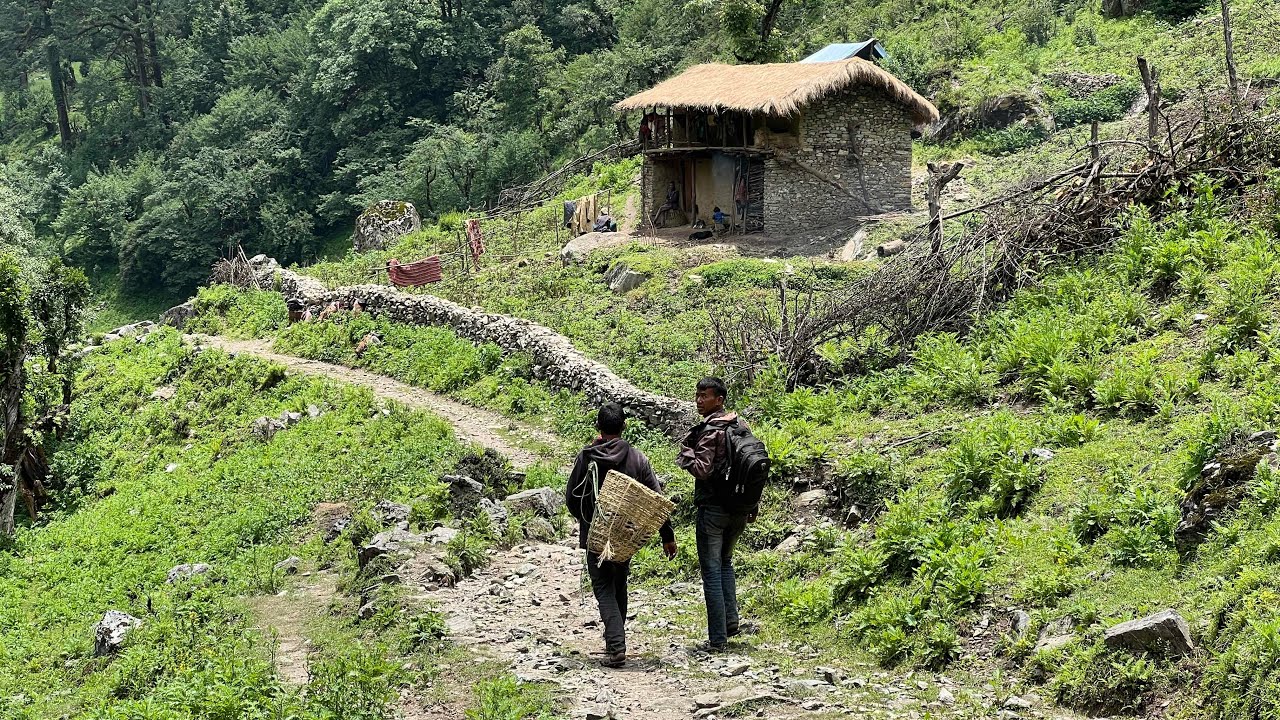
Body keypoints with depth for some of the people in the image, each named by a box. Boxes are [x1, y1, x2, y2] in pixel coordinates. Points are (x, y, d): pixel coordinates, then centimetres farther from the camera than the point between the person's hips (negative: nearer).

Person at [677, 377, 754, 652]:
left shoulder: (710, 431, -15)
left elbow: (703, 470, -25)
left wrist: (686, 454, -7)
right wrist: (752, 506, 20)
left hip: (712, 508, -8)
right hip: (739, 510, 8)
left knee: (711, 571, -3)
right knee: (724, 563, 26)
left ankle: (717, 639, -3)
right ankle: (731, 621, 21)